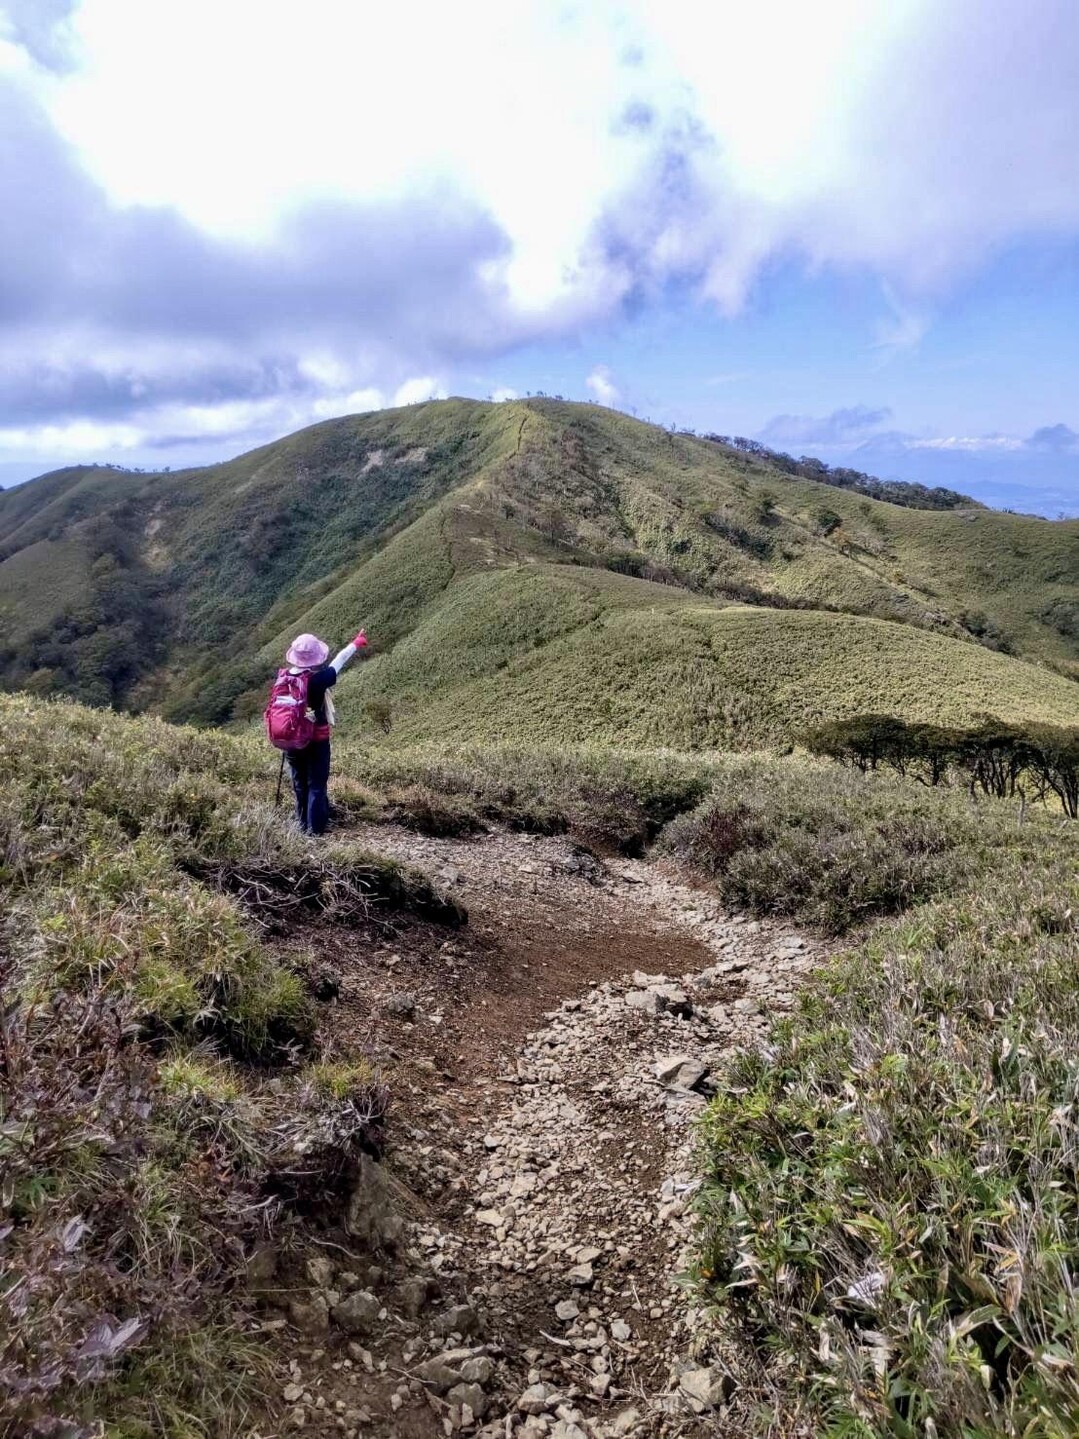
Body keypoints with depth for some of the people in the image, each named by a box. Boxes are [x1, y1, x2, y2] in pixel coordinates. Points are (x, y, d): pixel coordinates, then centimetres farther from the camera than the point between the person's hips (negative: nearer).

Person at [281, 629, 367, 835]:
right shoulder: (318, 680, -22)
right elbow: (337, 663, -9)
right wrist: (355, 644, 6)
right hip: (316, 741, -5)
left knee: (300, 785, 19)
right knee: (317, 786, 4)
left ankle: (303, 826, 31)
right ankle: (315, 831, 5)